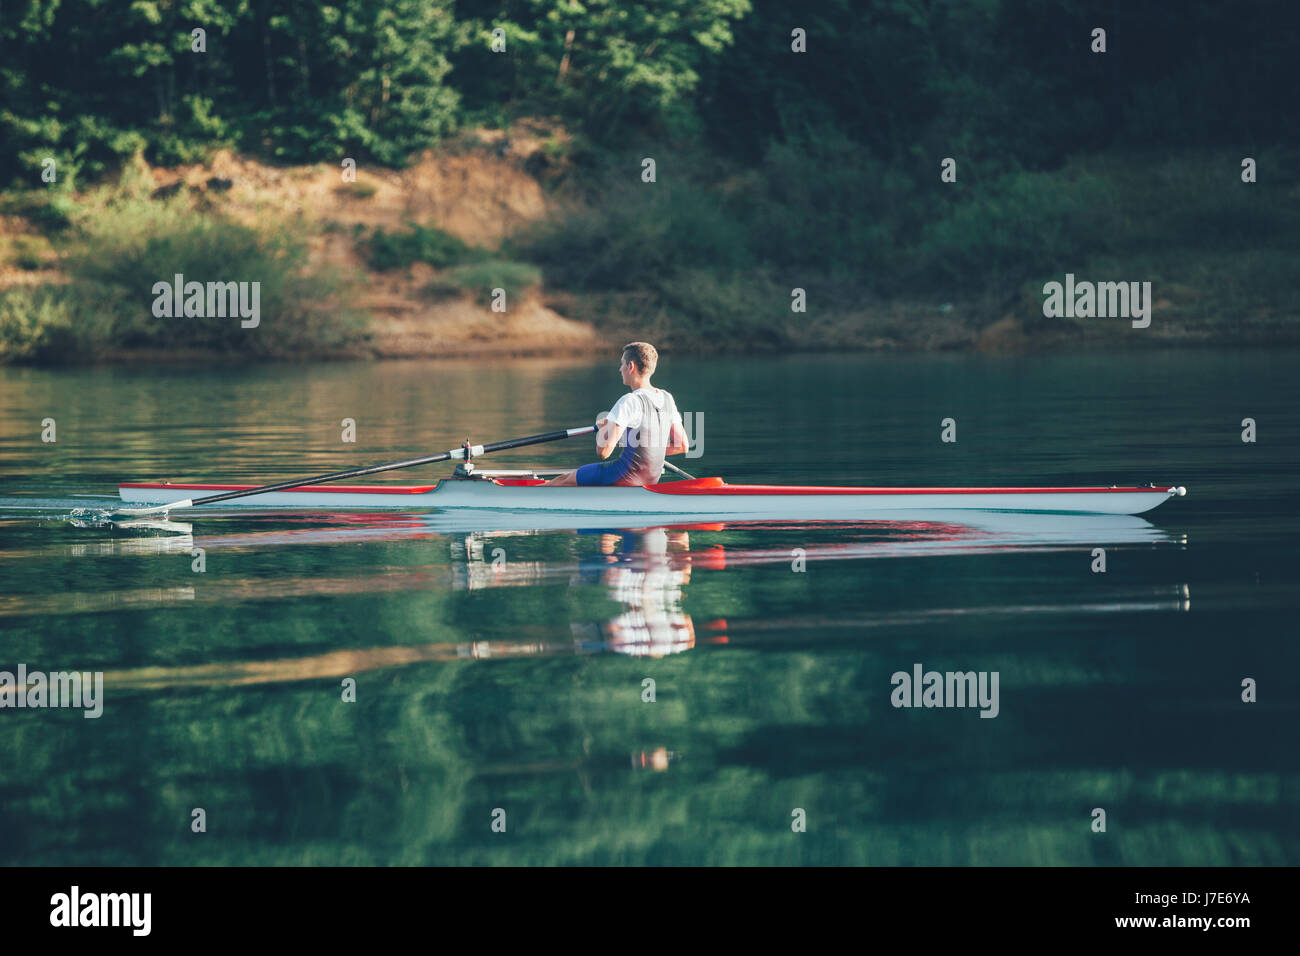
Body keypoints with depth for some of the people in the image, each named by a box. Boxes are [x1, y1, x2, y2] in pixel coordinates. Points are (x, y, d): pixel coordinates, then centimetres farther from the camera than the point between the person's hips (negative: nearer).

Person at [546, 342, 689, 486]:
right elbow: (682, 446, 8)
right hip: (651, 479, 8)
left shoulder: (630, 401, -22)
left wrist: (602, 427, -4)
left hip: (626, 477, -8)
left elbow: (604, 451, -26)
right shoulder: (667, 399, 2)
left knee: (564, 480, 17)